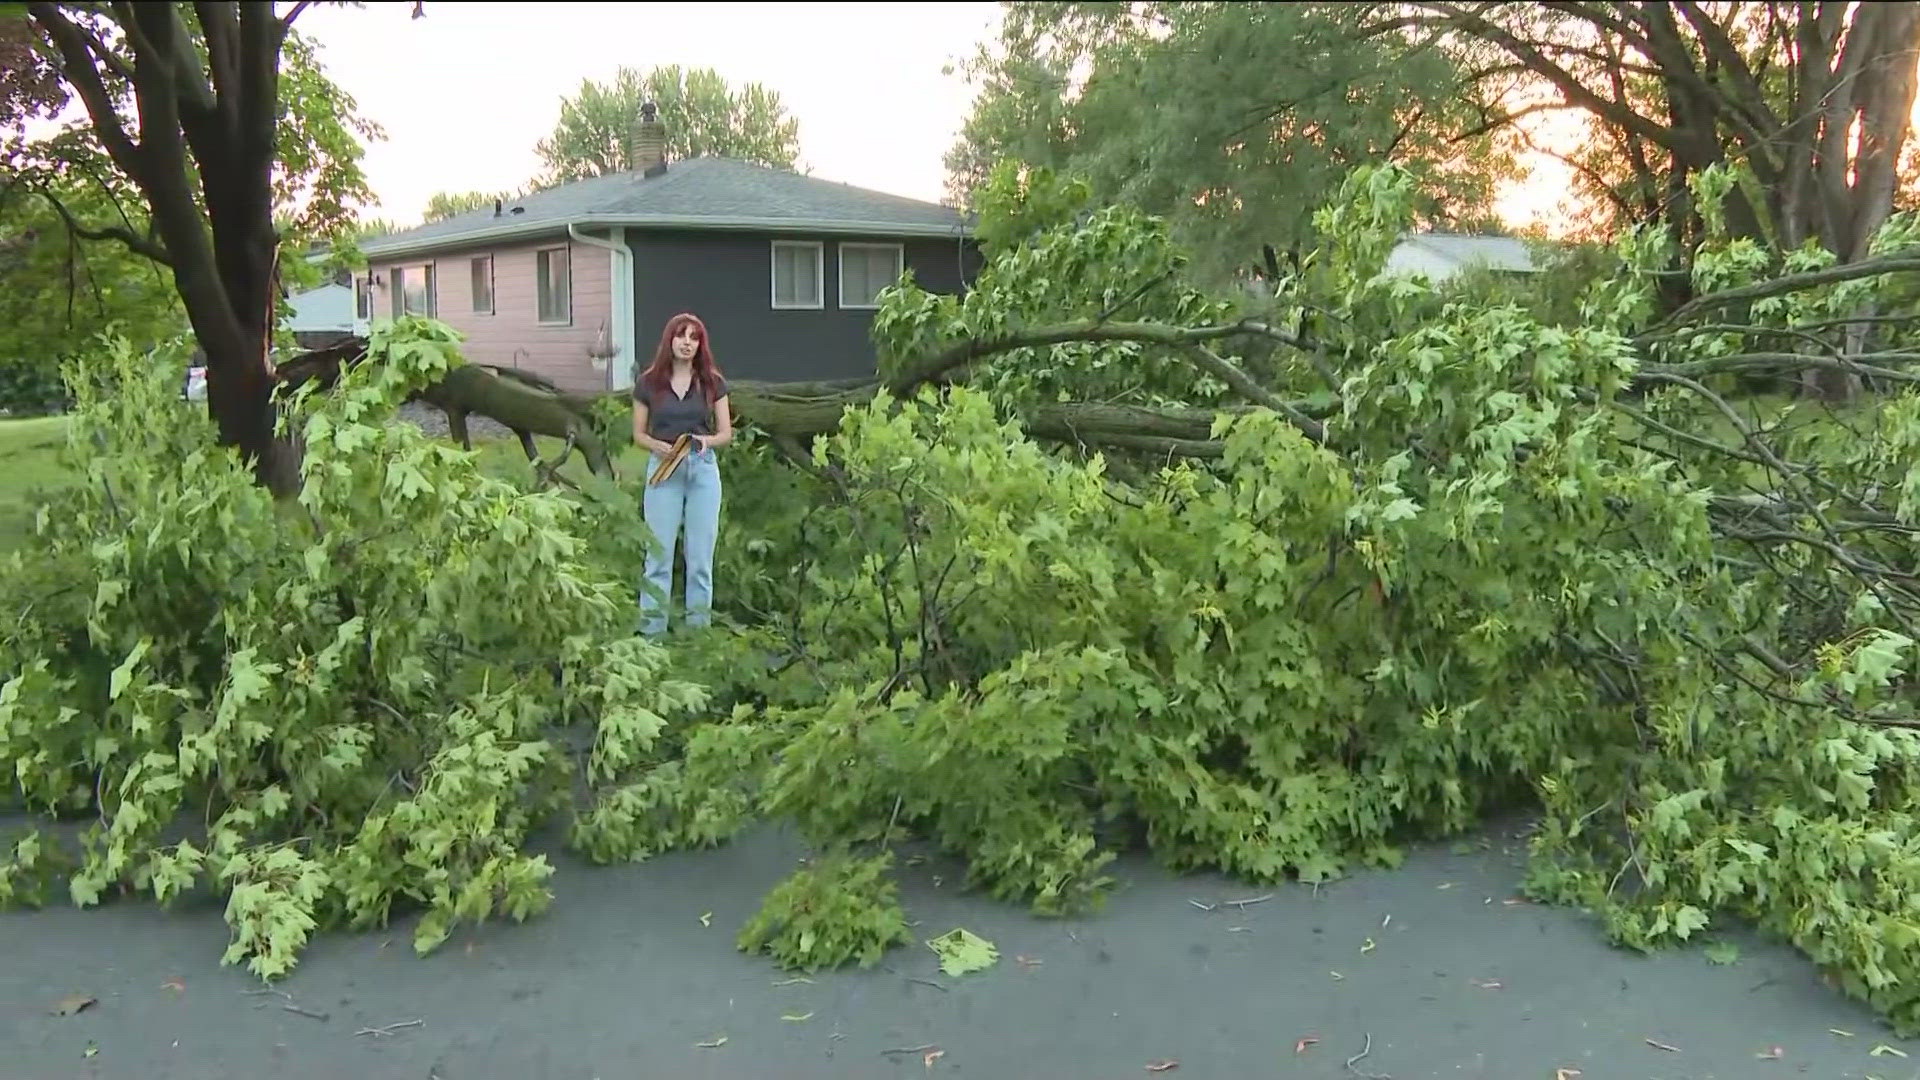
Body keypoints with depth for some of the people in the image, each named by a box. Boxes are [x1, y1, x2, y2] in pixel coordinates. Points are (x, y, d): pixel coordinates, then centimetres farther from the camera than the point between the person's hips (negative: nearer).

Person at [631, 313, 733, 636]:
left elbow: (726, 433, 6)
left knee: (701, 555, 4)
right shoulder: (648, 383, 3)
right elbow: (638, 433, 7)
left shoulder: (712, 382, 4)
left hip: (703, 469, 1)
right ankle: (652, 630, 6)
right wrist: (657, 446, -13)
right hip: (663, 470, -1)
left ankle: (699, 629, 13)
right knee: (658, 554, 1)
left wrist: (707, 440, -15)